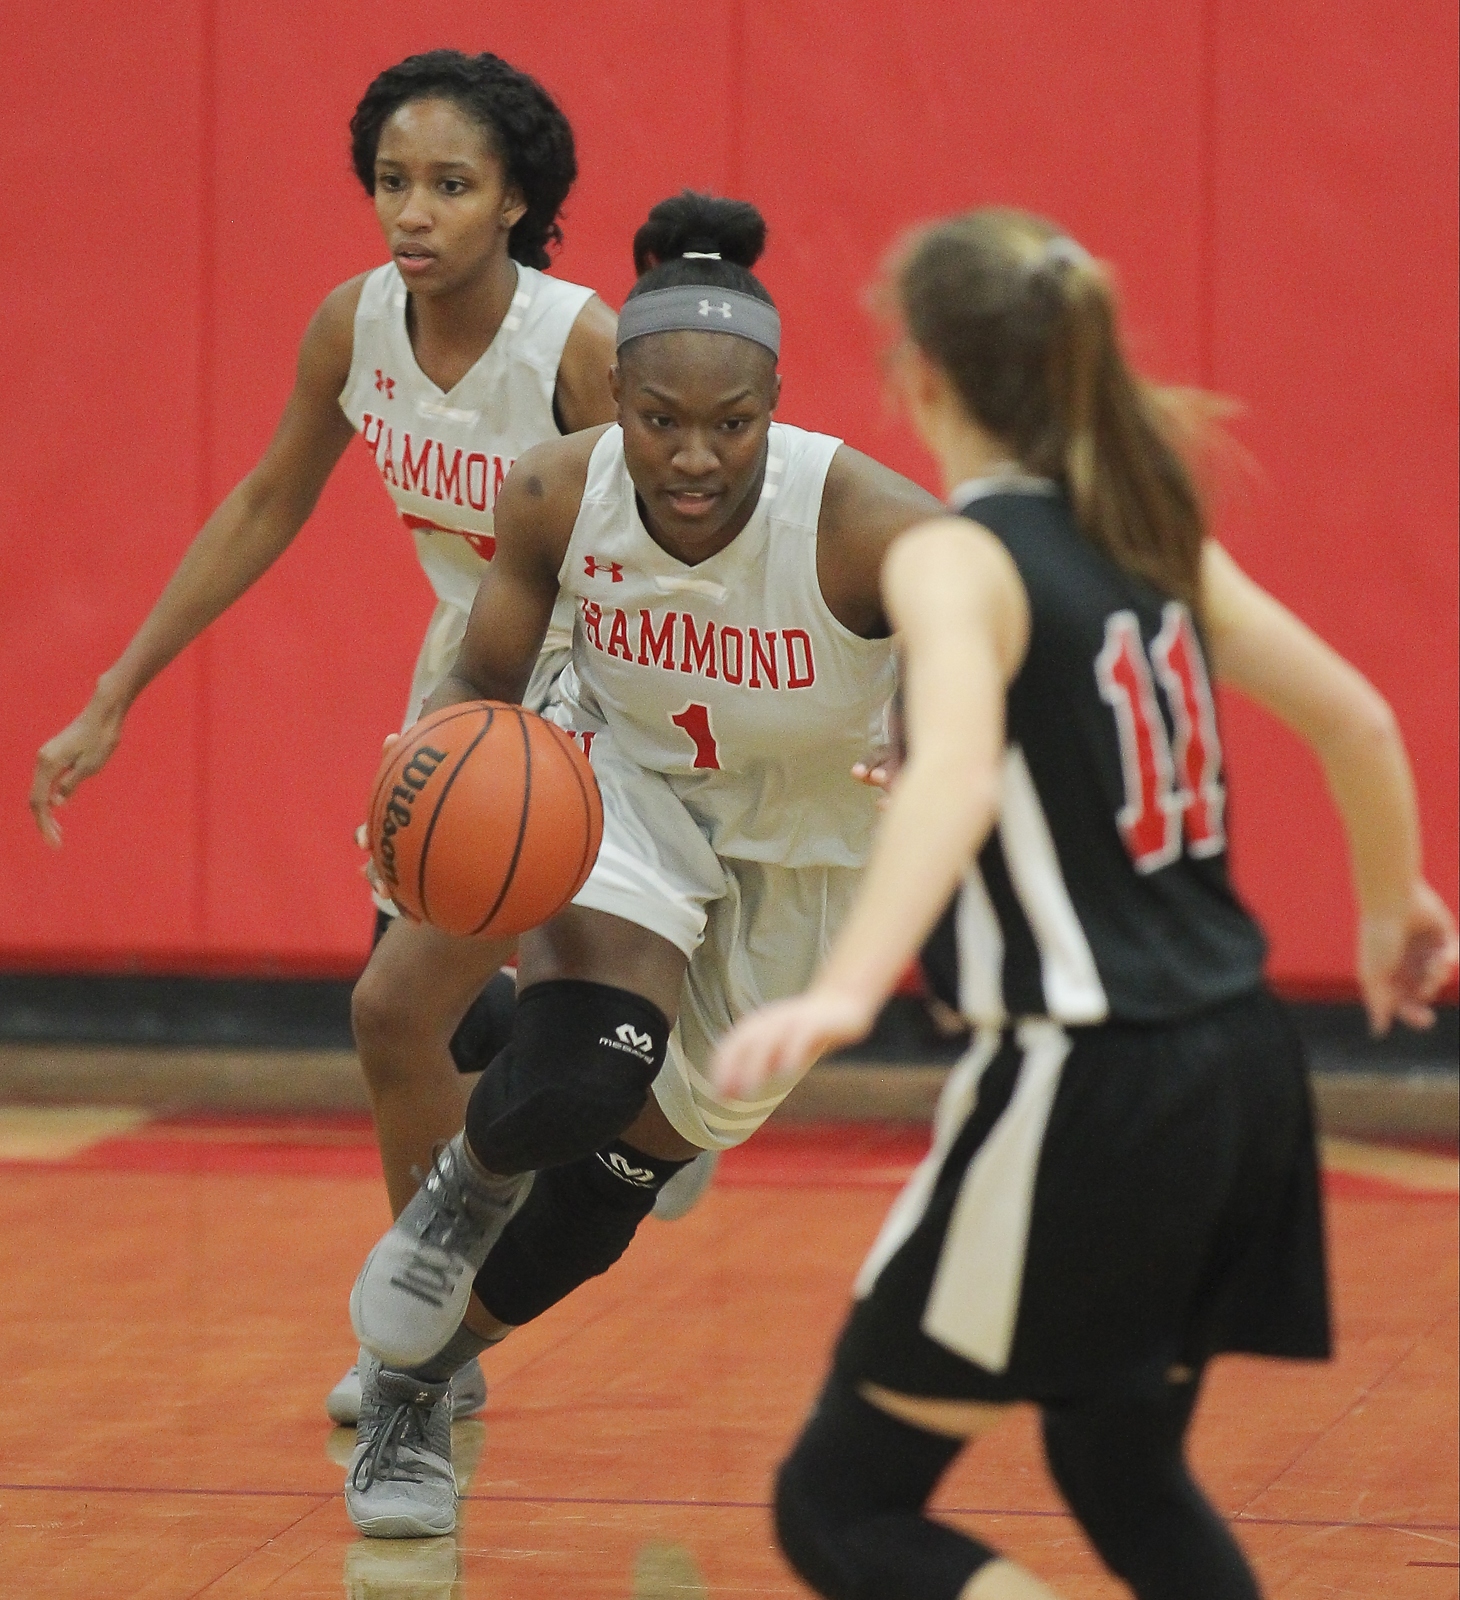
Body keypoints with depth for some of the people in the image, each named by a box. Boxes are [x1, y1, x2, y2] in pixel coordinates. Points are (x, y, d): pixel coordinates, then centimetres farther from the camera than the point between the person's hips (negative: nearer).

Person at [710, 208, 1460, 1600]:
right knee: (1127, 1477, 24)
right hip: (1237, 1068, 8)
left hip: (1087, 1092, -8)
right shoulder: (1146, 531, 10)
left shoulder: (955, 559, -12)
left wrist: (846, 990, -46)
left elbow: (956, 769, -31)